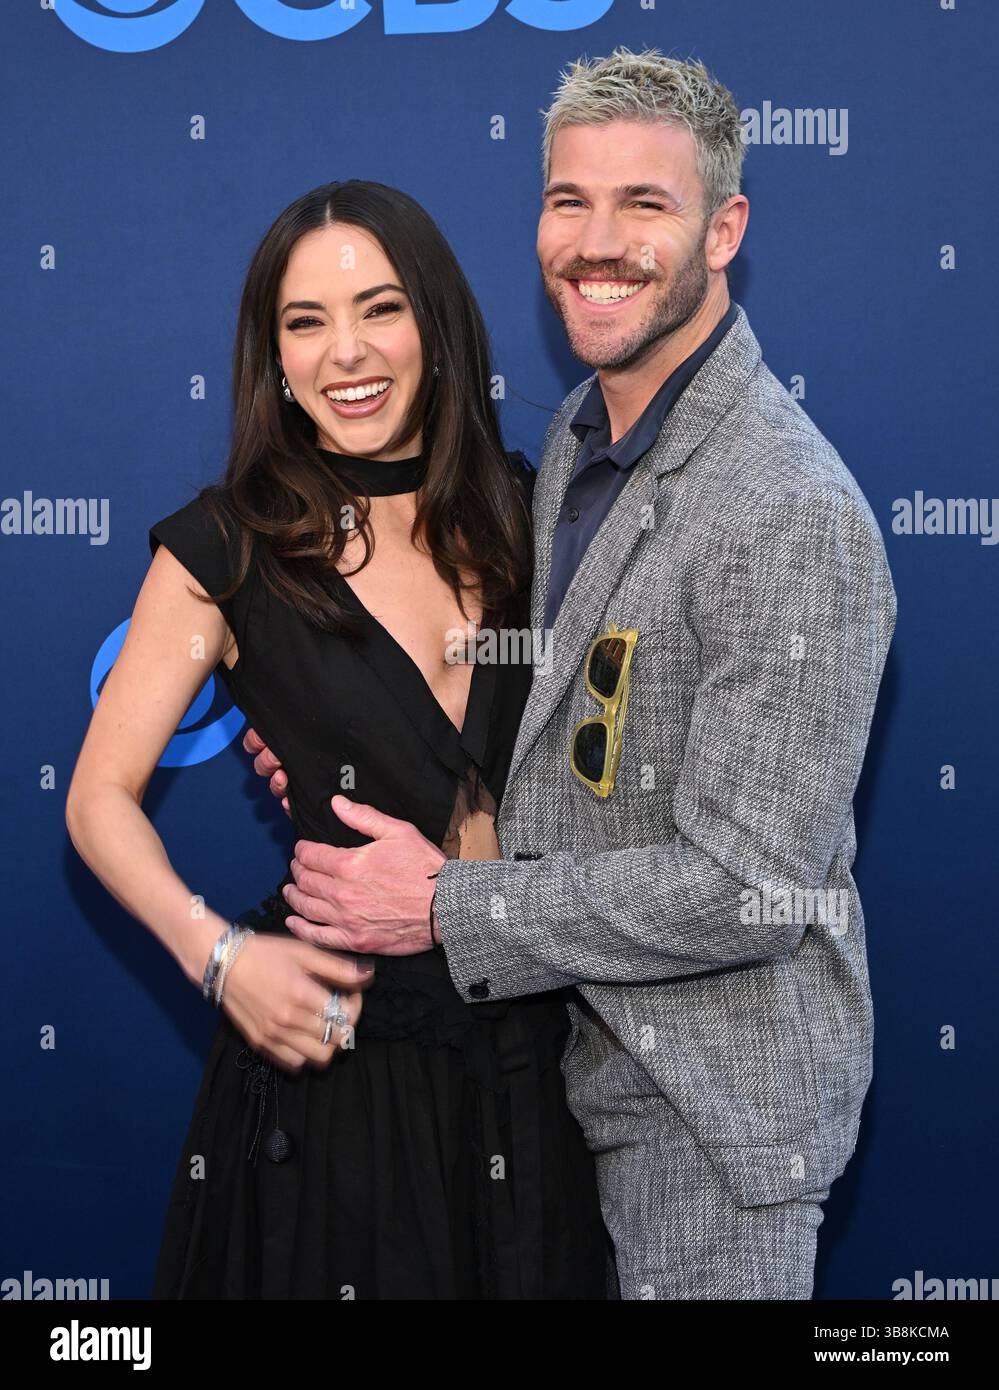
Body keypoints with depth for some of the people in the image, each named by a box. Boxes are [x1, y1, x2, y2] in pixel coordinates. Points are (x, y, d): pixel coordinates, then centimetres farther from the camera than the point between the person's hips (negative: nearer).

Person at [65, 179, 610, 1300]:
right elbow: (101, 798, -6)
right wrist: (218, 954, -22)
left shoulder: (520, 515, 3)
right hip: (331, 1042, -3)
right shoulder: (227, 547, -7)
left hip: (521, 1042, 4)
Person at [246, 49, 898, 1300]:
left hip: (713, 1100, -8)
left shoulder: (792, 516, -26)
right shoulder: (578, 435, 4)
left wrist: (446, 909, -20)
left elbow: (744, 889, -27)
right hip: (581, 1049, 9)